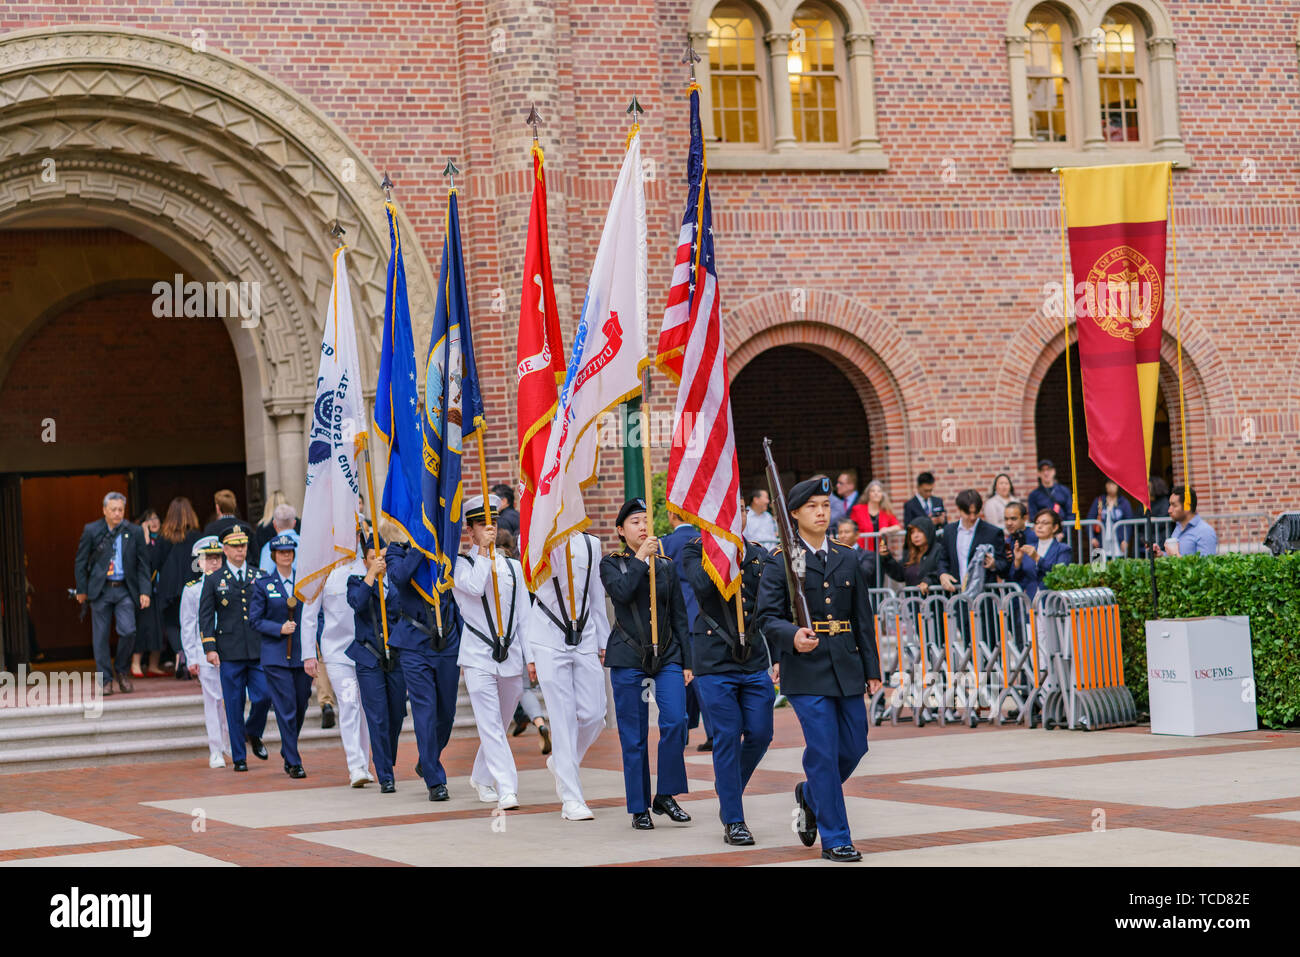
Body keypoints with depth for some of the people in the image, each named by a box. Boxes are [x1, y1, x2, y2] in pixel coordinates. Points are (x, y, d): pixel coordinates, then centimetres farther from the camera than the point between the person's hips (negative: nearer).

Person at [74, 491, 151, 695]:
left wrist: (144, 591, -1)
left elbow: (143, 564, 6)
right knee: (100, 636, 0)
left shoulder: (134, 532, 2)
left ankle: (122, 671, 11)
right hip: (100, 589, 0)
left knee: (128, 631, -13)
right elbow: (80, 562, 5)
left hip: (125, 590, 0)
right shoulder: (91, 531, -1)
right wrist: (82, 590, 3)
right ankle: (105, 680, 9)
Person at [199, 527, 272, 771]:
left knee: (264, 696, -11)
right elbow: (205, 616, 3)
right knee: (234, 705, 1)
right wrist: (209, 648, -6)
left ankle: (253, 733, 19)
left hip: (259, 650, 1)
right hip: (230, 653, -1)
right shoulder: (214, 580, 5)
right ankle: (239, 757, 9)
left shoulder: (261, 576, 11)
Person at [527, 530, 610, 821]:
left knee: (593, 715, -1)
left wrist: (604, 641, 17)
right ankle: (571, 799, -2)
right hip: (549, 641, -4)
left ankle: (561, 763, 29)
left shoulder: (591, 543, 10)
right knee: (563, 717, -7)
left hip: (585, 639, 4)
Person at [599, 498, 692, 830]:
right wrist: (640, 558, -16)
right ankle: (639, 808, 9)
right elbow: (622, 592, -18)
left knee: (675, 721, -15)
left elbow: (679, 617, 12)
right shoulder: (612, 564, 3)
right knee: (634, 735, 0)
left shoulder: (666, 566, 11)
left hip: (667, 654, 2)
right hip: (628, 657, -2)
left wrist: (687, 662, 7)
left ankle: (665, 795, 0)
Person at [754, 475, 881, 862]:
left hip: (846, 667, 5)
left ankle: (809, 795, 37)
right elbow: (766, 617, -7)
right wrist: (793, 637, -28)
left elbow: (863, 619, 15)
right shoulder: (780, 562, -2)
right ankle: (835, 839, 2)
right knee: (823, 752, -7)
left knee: (854, 747, 8)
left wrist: (872, 670, 11)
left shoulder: (847, 559, 13)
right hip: (806, 670, -5)